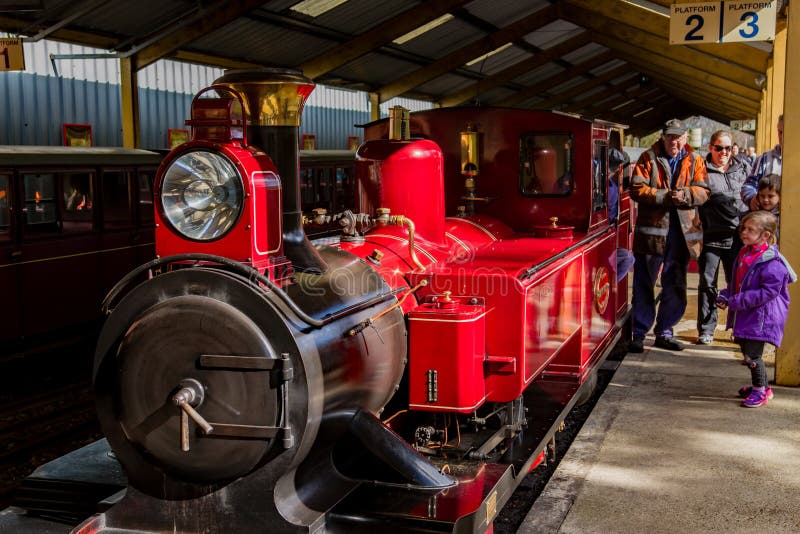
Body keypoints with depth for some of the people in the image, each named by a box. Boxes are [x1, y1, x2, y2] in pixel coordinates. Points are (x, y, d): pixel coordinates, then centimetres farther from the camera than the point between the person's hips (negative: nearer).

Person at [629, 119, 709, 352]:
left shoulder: (695, 161, 10)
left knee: (676, 286, 11)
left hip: (683, 231, 4)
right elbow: (637, 189, -7)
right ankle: (639, 333, 8)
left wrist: (685, 194, -18)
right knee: (644, 285, 1)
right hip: (652, 229, -3)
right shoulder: (648, 158, 1)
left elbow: (703, 191, 2)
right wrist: (665, 196, -18)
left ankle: (664, 332, 23)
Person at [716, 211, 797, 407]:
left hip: (761, 317, -9)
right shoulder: (744, 254, 9)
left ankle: (760, 391, 9)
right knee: (746, 351, 17)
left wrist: (738, 301, -25)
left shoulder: (772, 262, -20)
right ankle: (762, 386, 34)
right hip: (744, 315, 9)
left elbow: (769, 292, -24)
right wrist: (725, 296, 3)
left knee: (752, 355, -8)